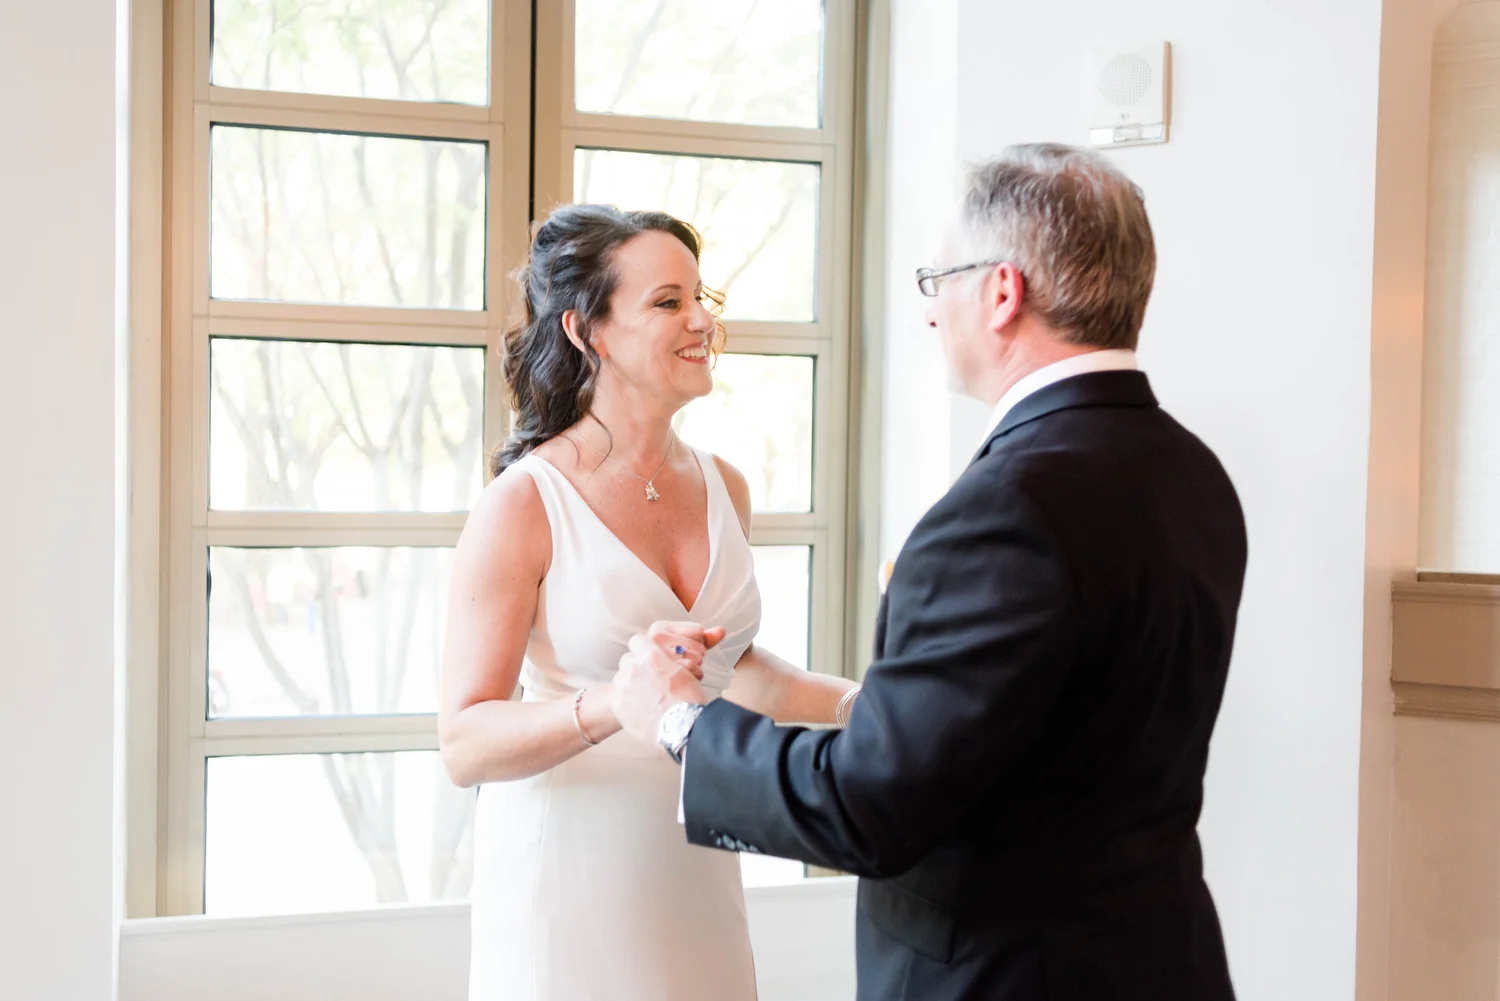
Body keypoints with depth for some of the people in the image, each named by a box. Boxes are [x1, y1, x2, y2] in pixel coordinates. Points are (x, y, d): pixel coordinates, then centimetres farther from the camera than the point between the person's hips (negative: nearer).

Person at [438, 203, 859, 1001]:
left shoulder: (723, 487, 4)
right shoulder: (525, 502, -13)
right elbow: (464, 744, -18)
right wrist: (608, 709, -33)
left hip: (696, 871, 5)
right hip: (568, 870, -5)